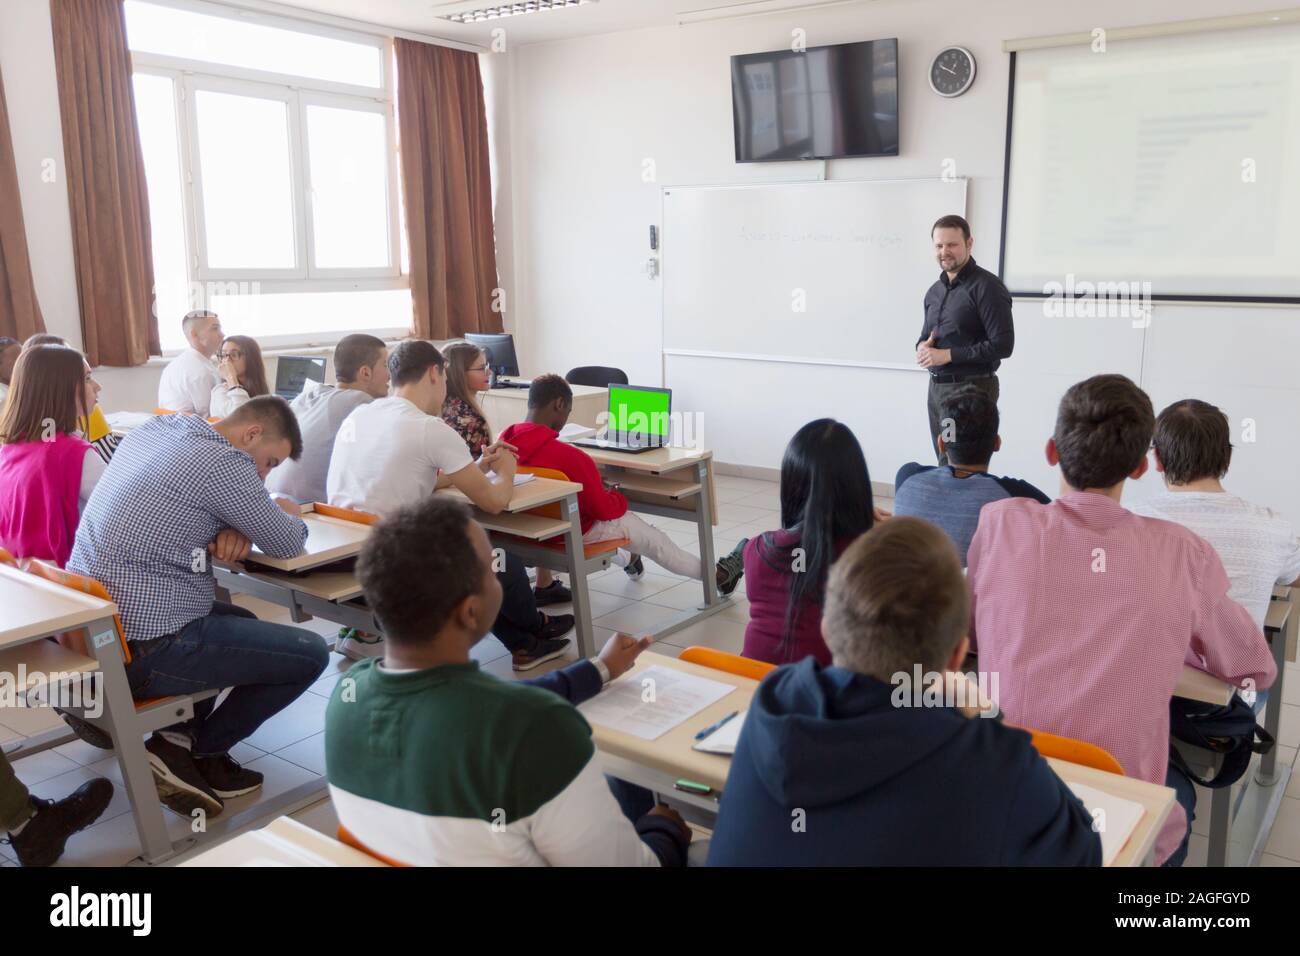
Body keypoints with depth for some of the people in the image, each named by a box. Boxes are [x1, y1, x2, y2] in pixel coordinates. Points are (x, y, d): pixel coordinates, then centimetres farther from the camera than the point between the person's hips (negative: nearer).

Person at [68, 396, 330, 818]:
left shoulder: (157, 428, 10)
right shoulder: (224, 462, -17)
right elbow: (288, 543, -8)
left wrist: (233, 527, 2)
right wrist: (288, 514, 16)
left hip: (87, 628, 10)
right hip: (142, 647, -10)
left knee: (241, 622, 29)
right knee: (311, 654, -4)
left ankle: (179, 732, 12)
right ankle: (192, 751, 8)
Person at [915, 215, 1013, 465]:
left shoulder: (987, 286, -11)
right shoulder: (935, 290, 12)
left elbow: (1002, 345, -17)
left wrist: (948, 354, -17)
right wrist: (922, 347, -2)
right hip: (936, 387, 8)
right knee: (944, 463, 13)